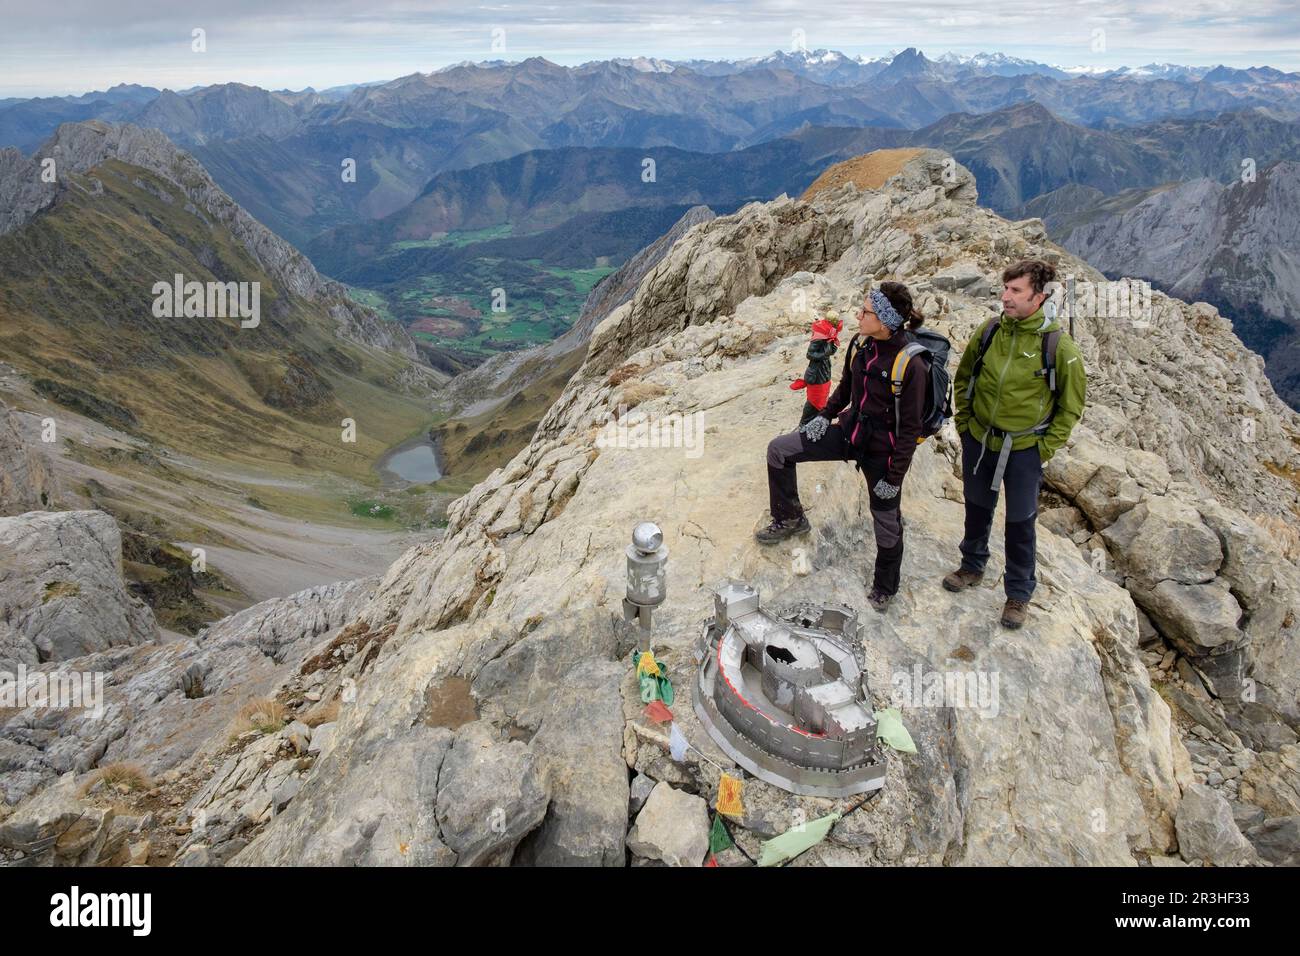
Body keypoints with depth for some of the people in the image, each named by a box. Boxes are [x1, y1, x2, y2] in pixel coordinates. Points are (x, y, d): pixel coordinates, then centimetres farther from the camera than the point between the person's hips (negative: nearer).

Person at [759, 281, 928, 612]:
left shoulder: (911, 364, -26)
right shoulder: (860, 343, -6)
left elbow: (910, 427, -20)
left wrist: (894, 477, -17)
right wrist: (825, 415, 0)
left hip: (882, 450, -6)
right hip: (850, 431, 6)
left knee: (886, 523, 10)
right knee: (779, 450, 0)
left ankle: (884, 588, 36)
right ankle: (791, 519, 18)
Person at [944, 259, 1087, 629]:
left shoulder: (1057, 345, -17)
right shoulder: (989, 331, -7)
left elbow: (1072, 405, -5)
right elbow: (963, 378, 9)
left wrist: (1046, 447, -7)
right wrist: (964, 422, 6)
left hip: (1024, 451, -3)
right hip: (978, 441, 4)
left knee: (1020, 523, 9)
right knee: (977, 509, 21)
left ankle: (1019, 593, 29)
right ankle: (972, 566, 45)